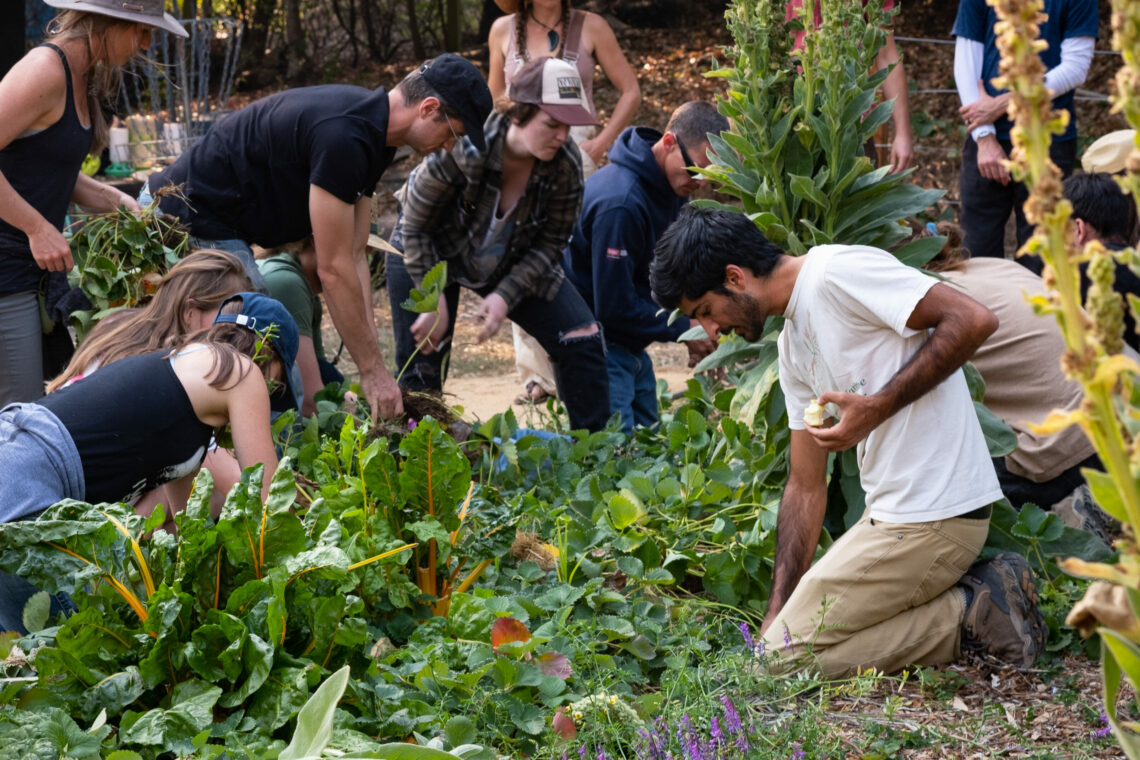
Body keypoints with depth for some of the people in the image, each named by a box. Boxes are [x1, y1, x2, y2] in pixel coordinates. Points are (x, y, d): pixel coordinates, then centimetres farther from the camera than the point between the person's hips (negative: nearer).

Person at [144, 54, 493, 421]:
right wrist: (372, 371, -17)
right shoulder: (343, 136, -27)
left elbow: (353, 257, 6)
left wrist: (374, 364, 0)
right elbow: (333, 269, -24)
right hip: (190, 224, -11)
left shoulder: (373, 131, 5)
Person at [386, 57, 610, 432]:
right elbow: (414, 228, -21)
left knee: (582, 341, -7)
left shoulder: (565, 163, -24)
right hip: (430, 256, -3)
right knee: (421, 369, -7)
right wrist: (435, 303, -20)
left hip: (512, 264, 3)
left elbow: (550, 243, -12)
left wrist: (505, 295, -24)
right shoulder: (460, 150, -34)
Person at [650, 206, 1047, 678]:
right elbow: (805, 486, 17)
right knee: (785, 634, 16)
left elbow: (973, 320, -19)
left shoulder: (837, 272, -12)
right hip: (890, 514, 10)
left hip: (934, 516, -10)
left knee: (788, 656, -9)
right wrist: (777, 615, 11)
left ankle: (970, 615, -4)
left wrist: (878, 408, -18)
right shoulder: (792, 347, 16)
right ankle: (974, 593, 9)